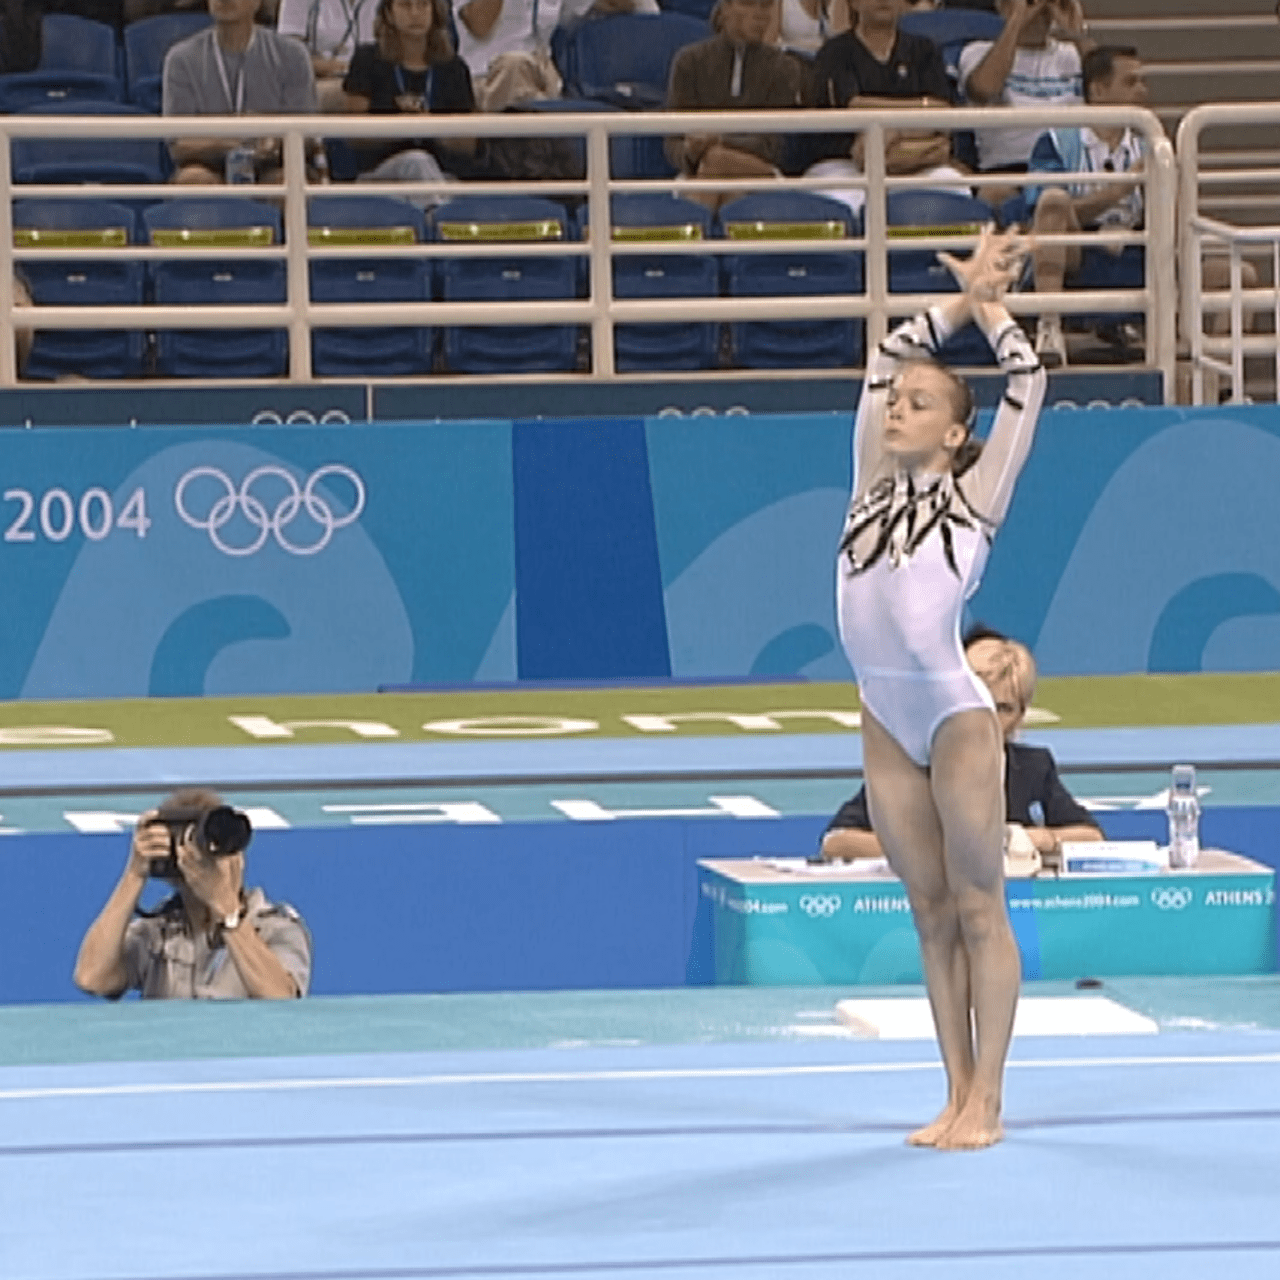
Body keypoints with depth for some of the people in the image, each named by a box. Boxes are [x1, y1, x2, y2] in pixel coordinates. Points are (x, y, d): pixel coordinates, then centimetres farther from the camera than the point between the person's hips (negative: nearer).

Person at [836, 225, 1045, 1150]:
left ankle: (986, 1101, 1)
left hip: (956, 716, -5)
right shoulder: (874, 488, 11)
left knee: (978, 908, 0)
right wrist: (959, 305, 22)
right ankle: (956, 1097, 12)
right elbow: (887, 363, 19)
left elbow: (1028, 384, 1)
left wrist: (991, 307, 14)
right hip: (887, 722, 5)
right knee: (931, 913, 9)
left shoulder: (974, 496, -1)